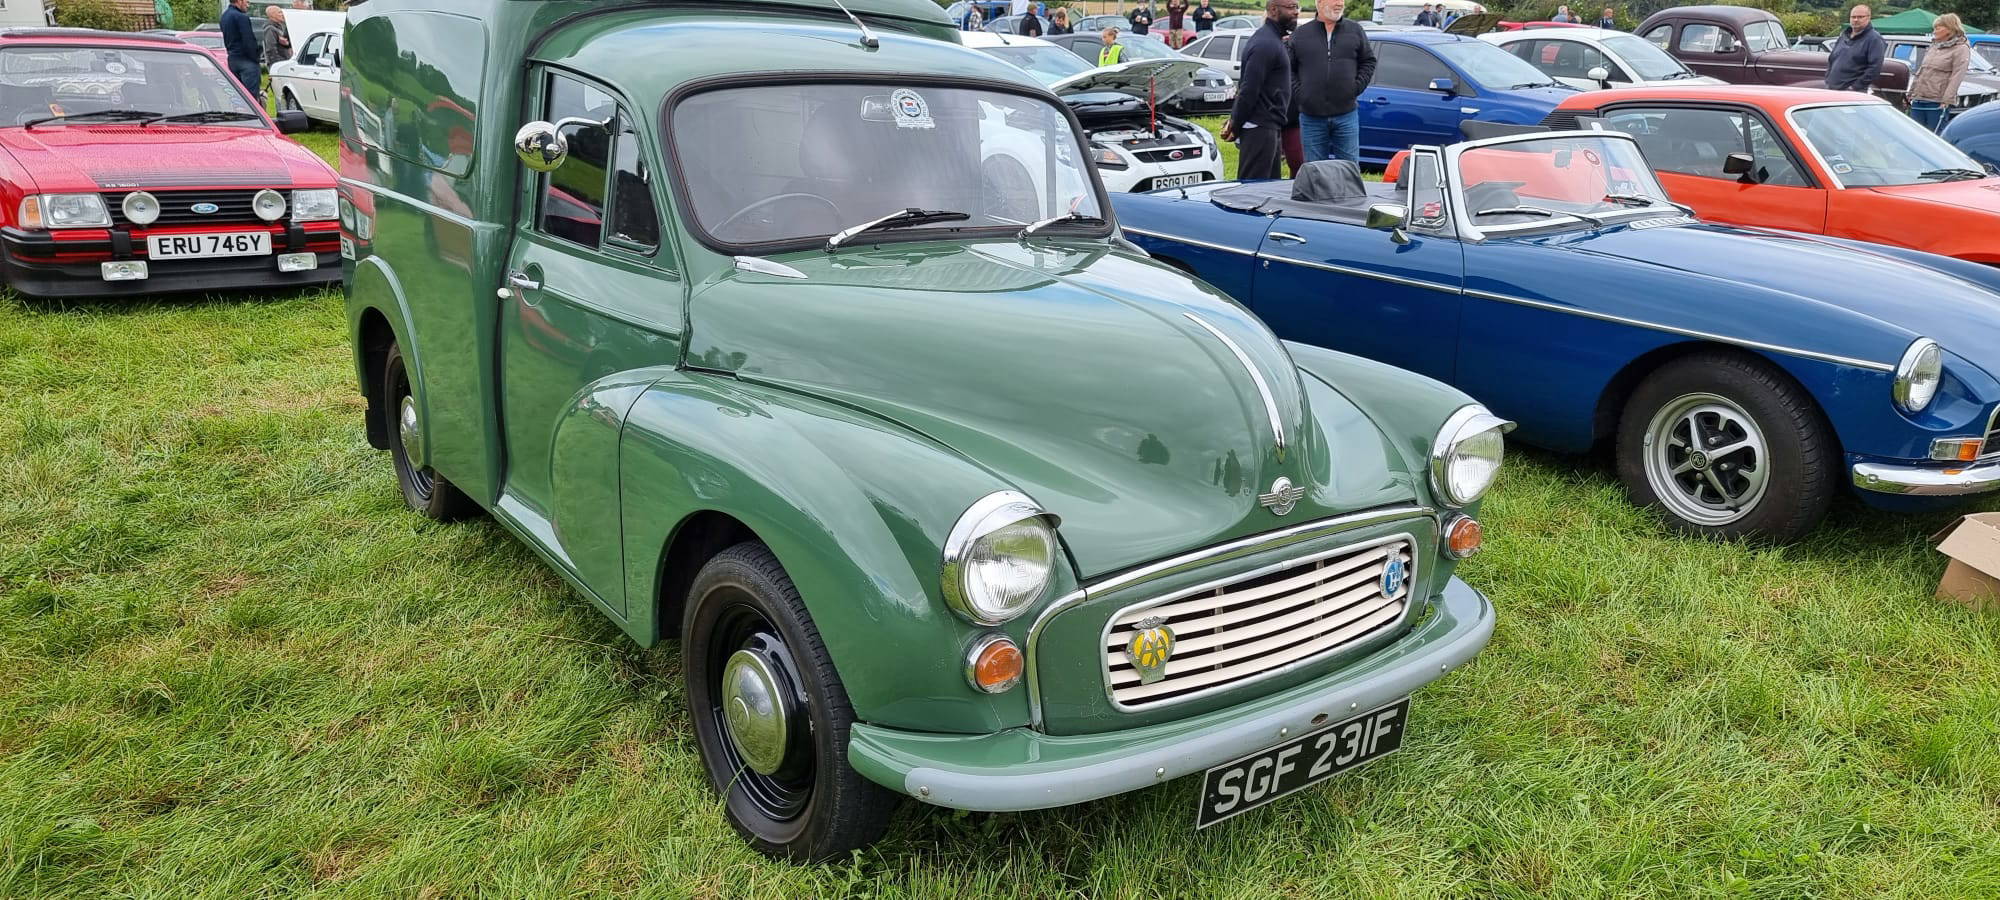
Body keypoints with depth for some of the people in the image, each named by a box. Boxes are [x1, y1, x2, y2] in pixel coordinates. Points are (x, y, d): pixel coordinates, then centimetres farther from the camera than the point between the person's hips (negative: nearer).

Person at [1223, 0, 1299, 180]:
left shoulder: (1272, 39, 17)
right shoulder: (1266, 44, -16)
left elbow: (1248, 88, 20)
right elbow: (1249, 89, -19)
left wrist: (1235, 122, 15)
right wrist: (1235, 127, -14)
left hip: (1270, 127, 10)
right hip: (1260, 129, -10)